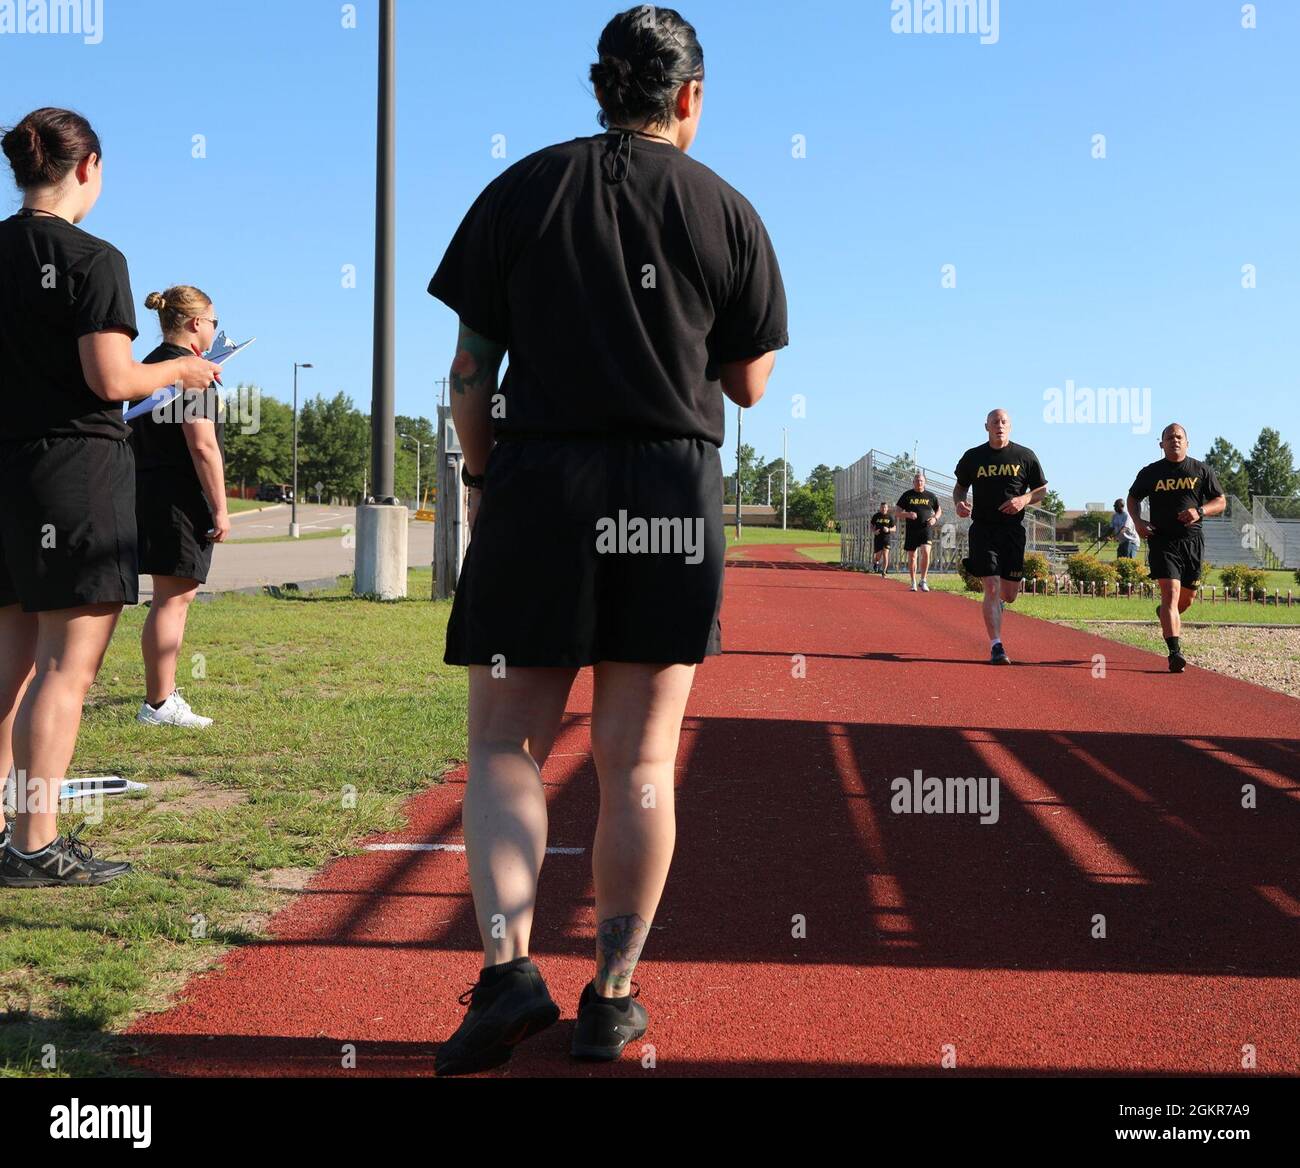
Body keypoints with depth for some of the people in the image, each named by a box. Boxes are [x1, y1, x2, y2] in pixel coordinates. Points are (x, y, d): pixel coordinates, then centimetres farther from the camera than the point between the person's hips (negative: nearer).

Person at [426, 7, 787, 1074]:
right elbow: (750, 383, 11)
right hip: (674, 495, 1)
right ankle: (613, 999, 10)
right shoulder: (726, 210, 6)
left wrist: (482, 479, 12)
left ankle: (508, 964, -13)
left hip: (538, 484, 0)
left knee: (507, 746, 5)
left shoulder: (523, 190, 5)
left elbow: (471, 373, 2)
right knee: (639, 760, 5)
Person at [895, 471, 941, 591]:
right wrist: (907, 514, -15)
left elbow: (939, 510, 21)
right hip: (911, 530, 1)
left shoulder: (931, 496, 9)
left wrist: (935, 518, -1)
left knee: (925, 552, -18)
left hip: (925, 529, 0)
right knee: (912, 556, 5)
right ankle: (913, 583, 15)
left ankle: (923, 581, -8)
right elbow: (897, 512, 5)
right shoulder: (907, 495, 6)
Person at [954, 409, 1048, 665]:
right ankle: (996, 647, -7)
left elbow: (1042, 490, 11)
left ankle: (998, 601, 43)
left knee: (1009, 594, 4)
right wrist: (959, 503, -6)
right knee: (992, 588, -11)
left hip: (1013, 530, 1)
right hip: (982, 529, -1)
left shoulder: (1025, 456, 5)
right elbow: (960, 487, 17)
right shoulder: (973, 457, 5)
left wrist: (1024, 500, -9)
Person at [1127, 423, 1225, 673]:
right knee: (1170, 593, -16)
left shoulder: (1202, 470, 6)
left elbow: (1221, 502, 8)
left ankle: (1166, 614, 48)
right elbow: (1133, 497, 19)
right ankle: (1175, 652, -23)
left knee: (1188, 597, 12)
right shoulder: (1151, 472, 5)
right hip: (1162, 540, -2)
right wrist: (1137, 520, -1)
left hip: (1192, 540, 2)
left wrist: (1200, 511, -12)